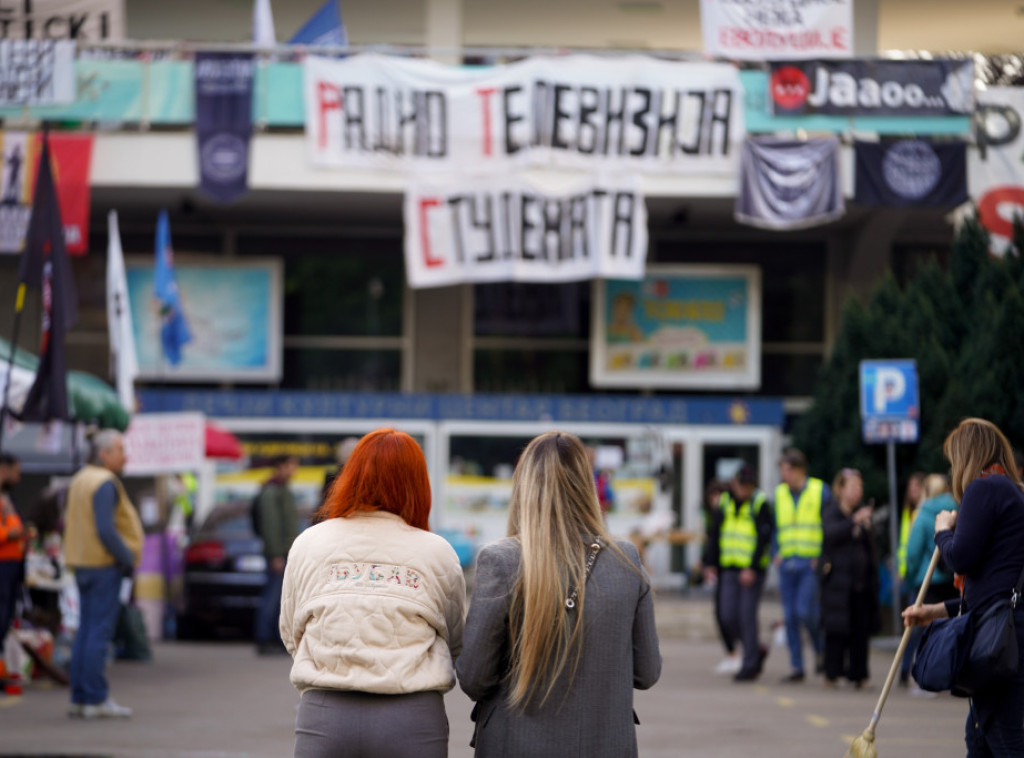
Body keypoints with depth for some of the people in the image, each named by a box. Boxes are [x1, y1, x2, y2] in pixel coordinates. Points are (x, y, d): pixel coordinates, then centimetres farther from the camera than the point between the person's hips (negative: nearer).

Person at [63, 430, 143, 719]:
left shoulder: (79, 480, 13)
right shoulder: (105, 483, -16)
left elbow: (68, 524, 18)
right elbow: (106, 530, -22)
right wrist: (129, 558, -11)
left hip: (83, 565, 9)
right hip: (104, 565, -9)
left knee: (86, 631, 11)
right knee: (99, 632, -7)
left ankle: (79, 698, 12)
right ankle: (96, 699, -6)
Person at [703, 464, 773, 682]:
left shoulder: (761, 504, -8)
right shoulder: (725, 502, 8)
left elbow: (764, 538, -13)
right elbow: (715, 534, 17)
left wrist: (752, 568, -20)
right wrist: (712, 563, 15)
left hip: (753, 571, -5)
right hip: (730, 569, 5)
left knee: (747, 617, -5)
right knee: (729, 617, 2)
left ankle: (749, 665, 4)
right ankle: (757, 650, 24)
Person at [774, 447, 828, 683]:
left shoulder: (820, 491, -3)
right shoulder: (780, 493, 12)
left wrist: (822, 557, -8)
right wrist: (777, 553, 8)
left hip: (811, 563, -5)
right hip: (787, 563, 5)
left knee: (805, 611, -15)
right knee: (790, 617, 3)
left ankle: (820, 649, 12)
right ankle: (796, 666, 9)